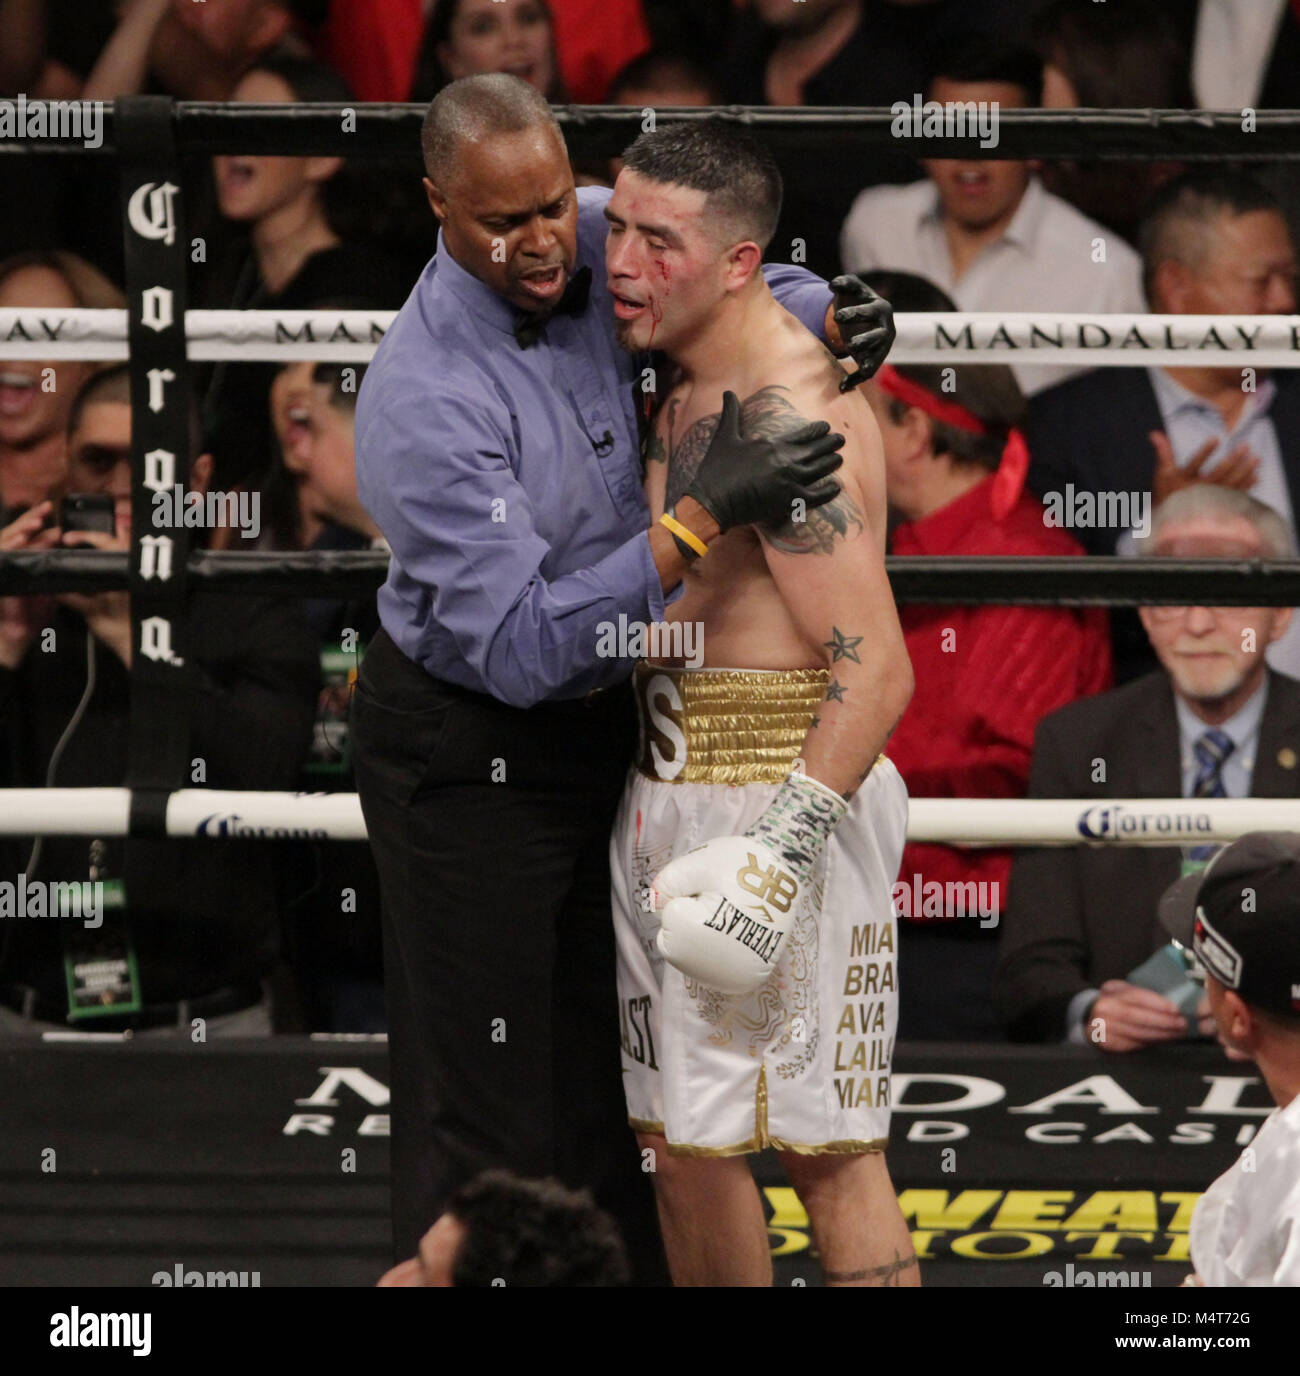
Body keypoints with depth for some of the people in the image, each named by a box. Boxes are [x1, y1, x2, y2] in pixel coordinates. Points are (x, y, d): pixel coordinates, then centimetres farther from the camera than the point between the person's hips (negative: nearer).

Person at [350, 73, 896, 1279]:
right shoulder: (427, 404, -30)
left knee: (604, 1074, 17)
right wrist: (702, 520, -37)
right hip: (469, 759, -8)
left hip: (594, 722, 8)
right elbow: (521, 648, -33)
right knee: (481, 1099, -3)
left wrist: (831, 315, -10)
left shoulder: (596, 246, -8)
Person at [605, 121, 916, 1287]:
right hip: (668, 791, 10)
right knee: (686, 1135, 12)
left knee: (820, 1138, -8)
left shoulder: (787, 414, -18)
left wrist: (782, 849, -28)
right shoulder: (691, 386, 12)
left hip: (780, 792, -10)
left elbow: (876, 671, -23)